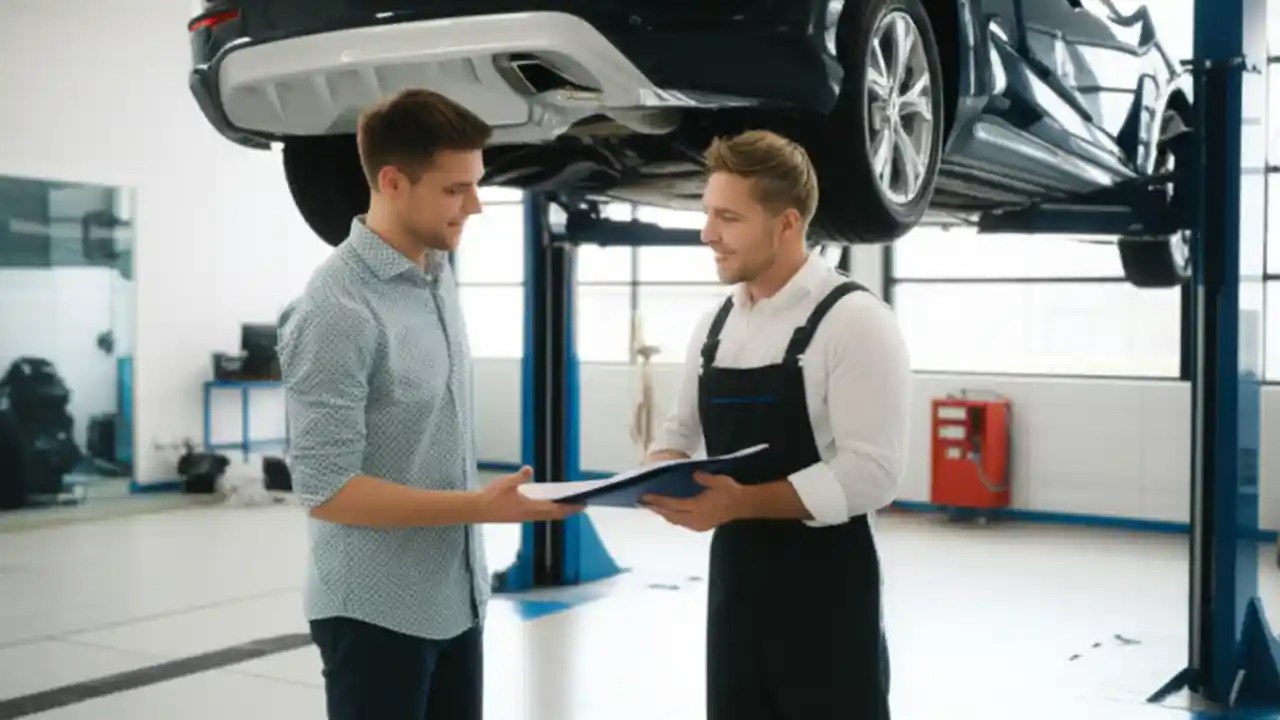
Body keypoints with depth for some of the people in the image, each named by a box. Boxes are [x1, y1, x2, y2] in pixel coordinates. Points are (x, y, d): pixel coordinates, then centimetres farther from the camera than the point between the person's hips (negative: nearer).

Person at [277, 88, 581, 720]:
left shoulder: (439, 275, 6)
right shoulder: (339, 308, -20)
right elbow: (326, 489, -22)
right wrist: (481, 507, -23)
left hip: (456, 598, 8)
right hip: (377, 611, -7)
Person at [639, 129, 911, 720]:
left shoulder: (854, 320, -15)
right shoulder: (715, 325, 8)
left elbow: (871, 473, -22)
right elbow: (682, 428, 17)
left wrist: (742, 501, -28)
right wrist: (658, 475, -6)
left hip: (824, 585, -6)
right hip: (733, 572, 7)